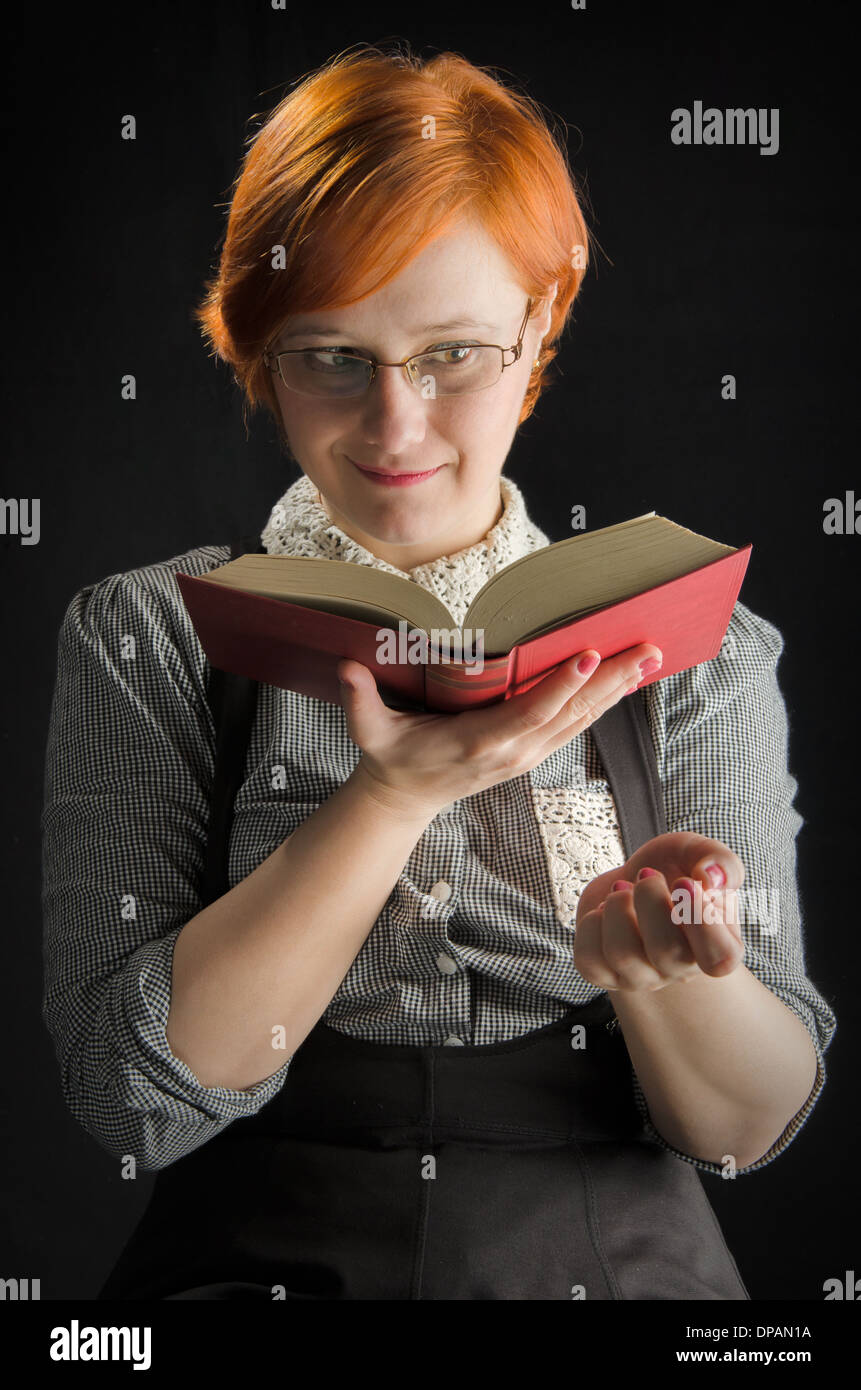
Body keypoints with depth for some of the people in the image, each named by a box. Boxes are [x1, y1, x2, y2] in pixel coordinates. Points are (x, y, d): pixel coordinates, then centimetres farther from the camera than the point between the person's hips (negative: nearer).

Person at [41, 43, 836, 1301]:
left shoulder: (692, 654, 4)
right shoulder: (148, 637, 2)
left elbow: (750, 1126, 2)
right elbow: (135, 1096, -7)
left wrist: (658, 966, -19)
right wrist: (393, 798, -17)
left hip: (611, 1257, 2)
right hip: (260, 1254, -1)